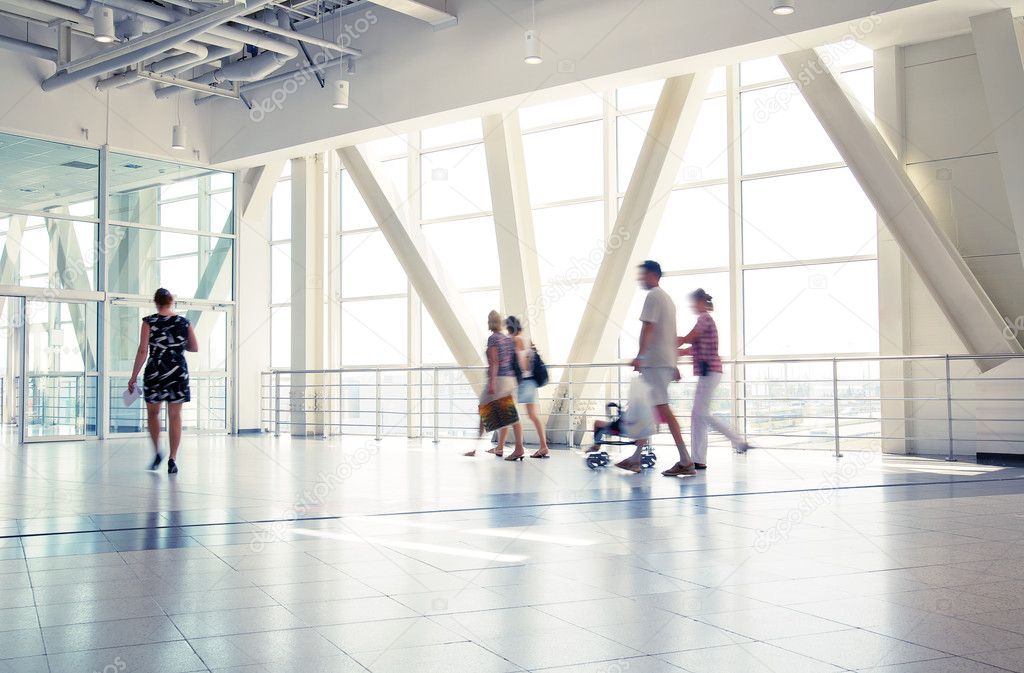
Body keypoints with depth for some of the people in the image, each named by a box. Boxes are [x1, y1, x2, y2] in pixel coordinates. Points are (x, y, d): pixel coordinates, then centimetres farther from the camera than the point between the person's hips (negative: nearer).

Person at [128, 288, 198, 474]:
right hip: (178, 372, 1)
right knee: (175, 416, 6)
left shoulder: (149, 322, -5)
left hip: (155, 372, -1)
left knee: (152, 412, 19)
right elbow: (195, 348, 8)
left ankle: (157, 452, 10)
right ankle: (172, 459, 3)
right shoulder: (184, 322, 2)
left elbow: (143, 351, -8)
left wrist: (134, 376, -3)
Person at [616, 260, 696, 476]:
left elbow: (648, 327, -19)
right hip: (667, 361, 10)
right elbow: (674, 336, 23)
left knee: (663, 409, -11)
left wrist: (640, 355, -26)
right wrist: (674, 365, 24)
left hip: (654, 361, -10)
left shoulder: (653, 296, -8)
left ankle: (686, 462, -14)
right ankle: (635, 459, 17)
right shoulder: (667, 298, 22)